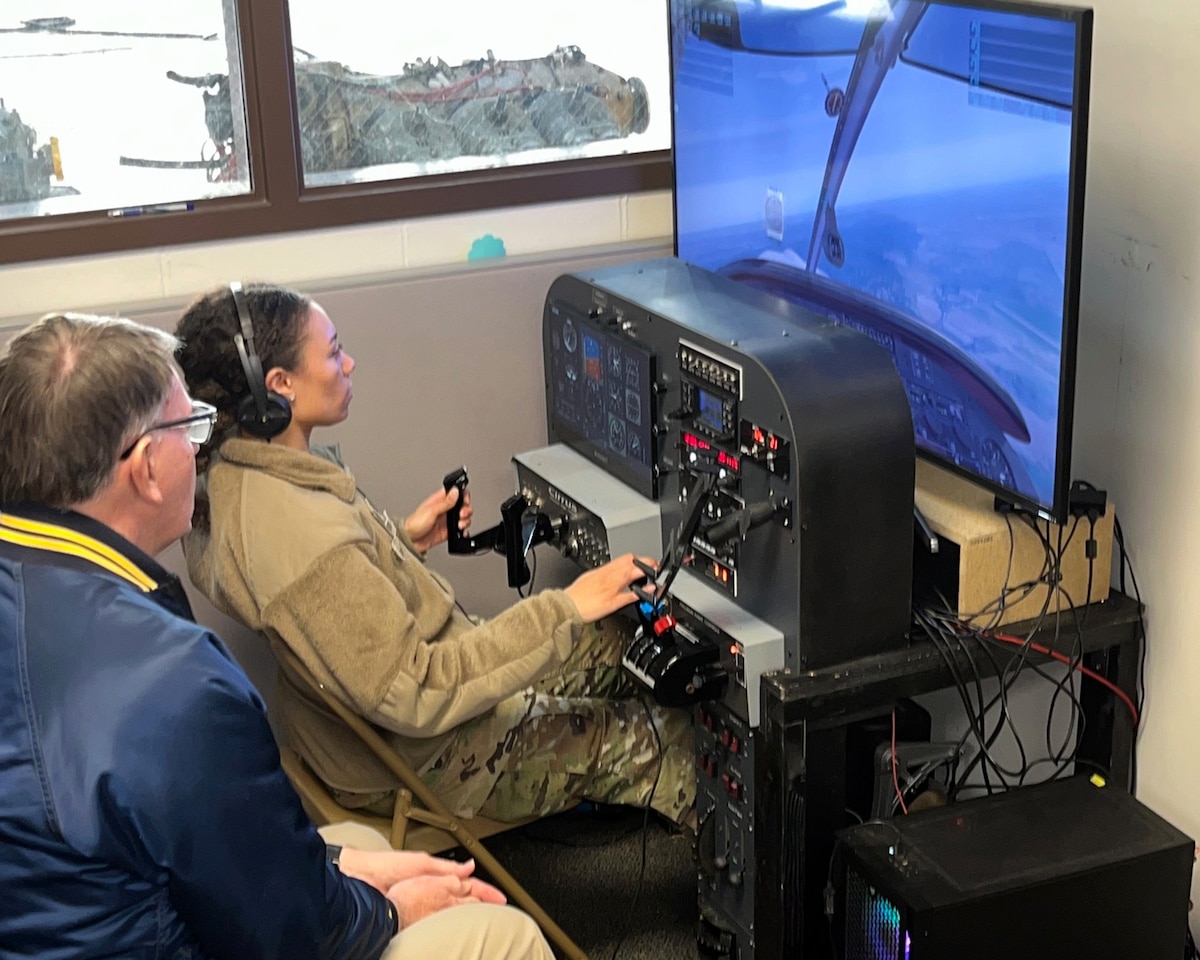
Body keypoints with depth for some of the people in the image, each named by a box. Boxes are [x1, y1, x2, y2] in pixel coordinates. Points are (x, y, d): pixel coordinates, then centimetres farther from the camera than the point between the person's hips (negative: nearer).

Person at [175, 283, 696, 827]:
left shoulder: (236, 473, -6)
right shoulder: (305, 539, -37)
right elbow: (413, 697, -32)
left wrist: (402, 542, 4)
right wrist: (562, 611, -31)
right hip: (431, 762, -9)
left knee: (625, 638, 16)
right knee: (666, 740, 3)